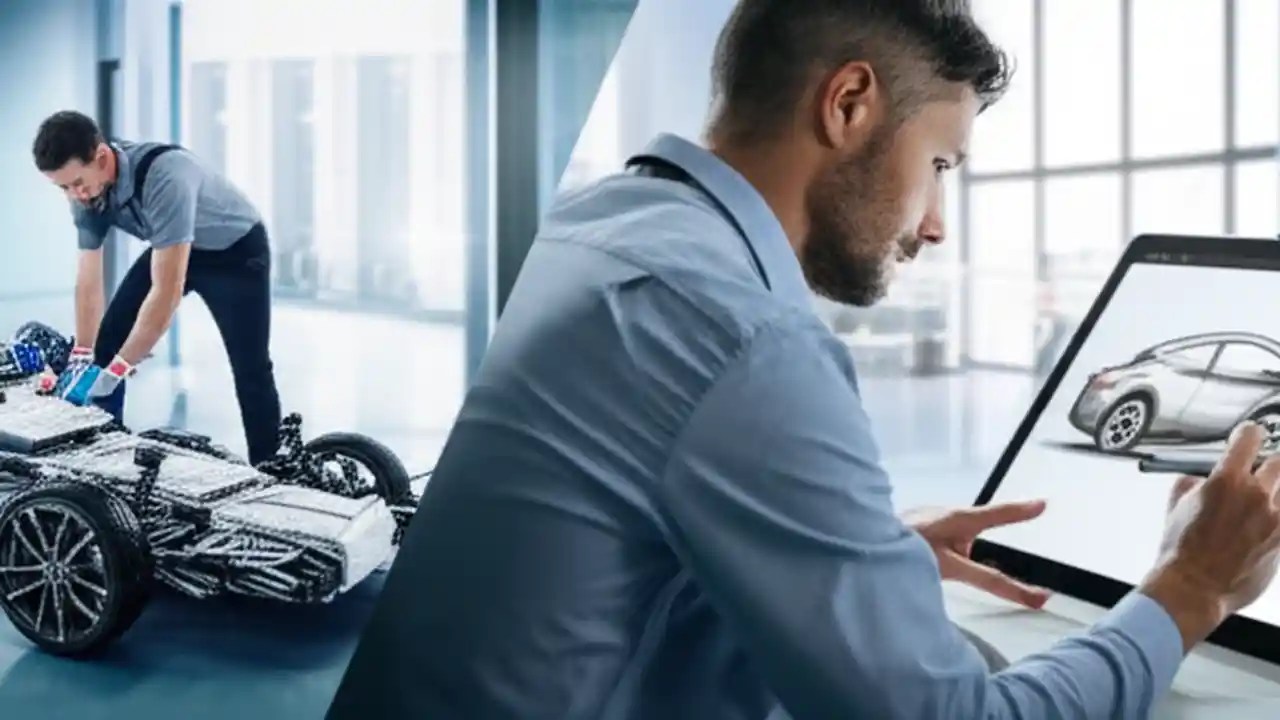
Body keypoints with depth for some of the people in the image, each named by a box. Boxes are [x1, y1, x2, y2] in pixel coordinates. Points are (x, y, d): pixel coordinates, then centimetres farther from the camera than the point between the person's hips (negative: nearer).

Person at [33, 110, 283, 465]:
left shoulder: (165, 176, -41)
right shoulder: (87, 186, -19)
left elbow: (168, 290, -42)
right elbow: (89, 280, -12)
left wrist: (111, 373, -40)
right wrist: (81, 359, -17)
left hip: (236, 248, -6)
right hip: (173, 247, 7)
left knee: (250, 369, -11)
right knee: (107, 341, 0)